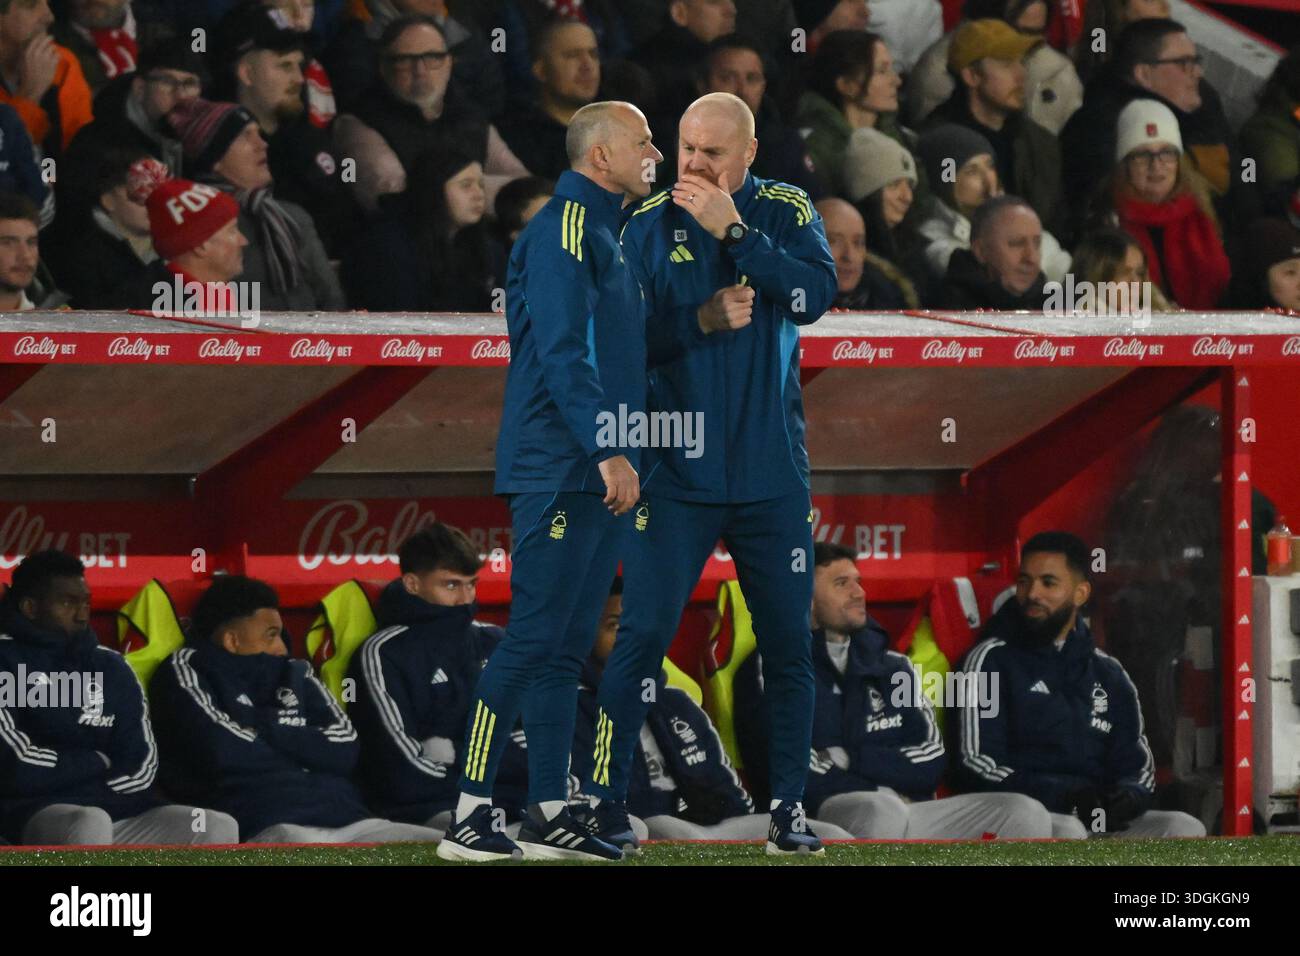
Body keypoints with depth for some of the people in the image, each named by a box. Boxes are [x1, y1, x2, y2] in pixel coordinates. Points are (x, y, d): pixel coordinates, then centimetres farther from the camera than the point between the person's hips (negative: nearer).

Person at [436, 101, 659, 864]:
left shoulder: (607, 235, 21)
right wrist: (608, 449, -22)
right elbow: (563, 351, -18)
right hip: (560, 471, -10)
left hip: (602, 477, 10)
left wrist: (622, 451, 17)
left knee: (568, 648, 9)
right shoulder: (565, 226, -9)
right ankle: (468, 815, -11)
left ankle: (550, 815, 11)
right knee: (533, 639, -11)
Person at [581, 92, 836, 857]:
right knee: (644, 633, -6)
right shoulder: (647, 225, 2)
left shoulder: (785, 212, 2)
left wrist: (732, 229, -18)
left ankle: (790, 809, 14)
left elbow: (816, 296, -15)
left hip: (772, 473, 1)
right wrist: (703, 320, -17)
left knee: (788, 644, 5)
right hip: (677, 472, -1)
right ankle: (603, 799, 0)